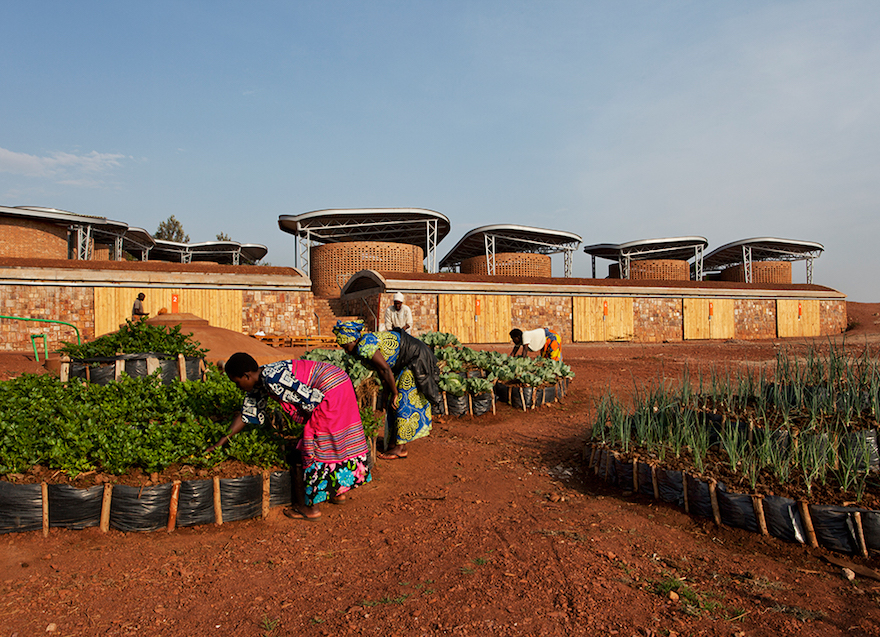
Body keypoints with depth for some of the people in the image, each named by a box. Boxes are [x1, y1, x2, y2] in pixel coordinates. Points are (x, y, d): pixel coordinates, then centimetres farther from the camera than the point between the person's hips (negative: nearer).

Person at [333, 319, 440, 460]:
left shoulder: (364, 346, -23)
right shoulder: (368, 340, 7)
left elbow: (386, 369, -24)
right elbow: (381, 371, 12)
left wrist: (395, 393, -17)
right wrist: (387, 393, 14)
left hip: (416, 360, -10)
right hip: (408, 363, 10)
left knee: (403, 402, -7)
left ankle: (400, 448, -1)